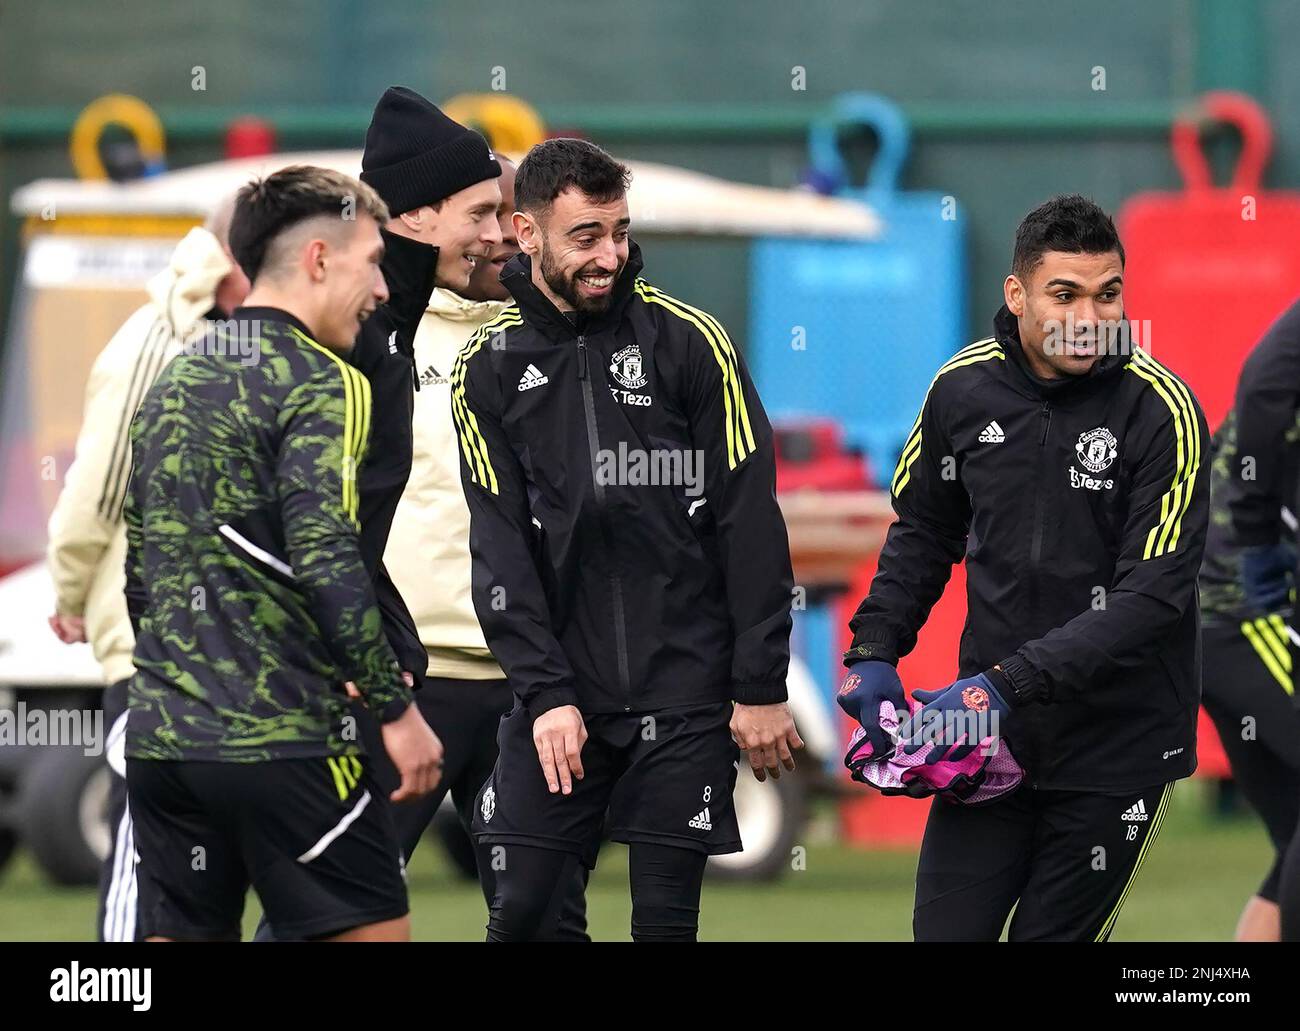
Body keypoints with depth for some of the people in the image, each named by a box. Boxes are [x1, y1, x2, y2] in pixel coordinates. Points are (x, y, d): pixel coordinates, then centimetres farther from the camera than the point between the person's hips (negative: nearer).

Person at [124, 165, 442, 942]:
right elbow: (328, 562, -18)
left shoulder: (173, 382, 15)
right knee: (372, 934, 0)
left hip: (160, 735, 8)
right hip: (280, 744, -7)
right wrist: (396, 708, -13)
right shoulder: (321, 384, -8)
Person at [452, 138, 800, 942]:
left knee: (666, 923, -1)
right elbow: (500, 546, 1)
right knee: (521, 913, -2)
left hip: (685, 694, -2)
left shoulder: (690, 341, -3)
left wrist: (760, 688, -4)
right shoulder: (491, 366, 3)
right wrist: (545, 692, -8)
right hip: (562, 688, 2)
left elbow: (752, 522, -2)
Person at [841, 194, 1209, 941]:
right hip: (992, 737, 3)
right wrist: (874, 650, 3)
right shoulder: (963, 388, -2)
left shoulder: (1161, 409, -14)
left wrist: (1008, 684, -25)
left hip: (1119, 738, -3)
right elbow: (923, 531, 16)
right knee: (946, 931, 0)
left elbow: (1153, 595, -20)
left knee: (1052, 935, 0)